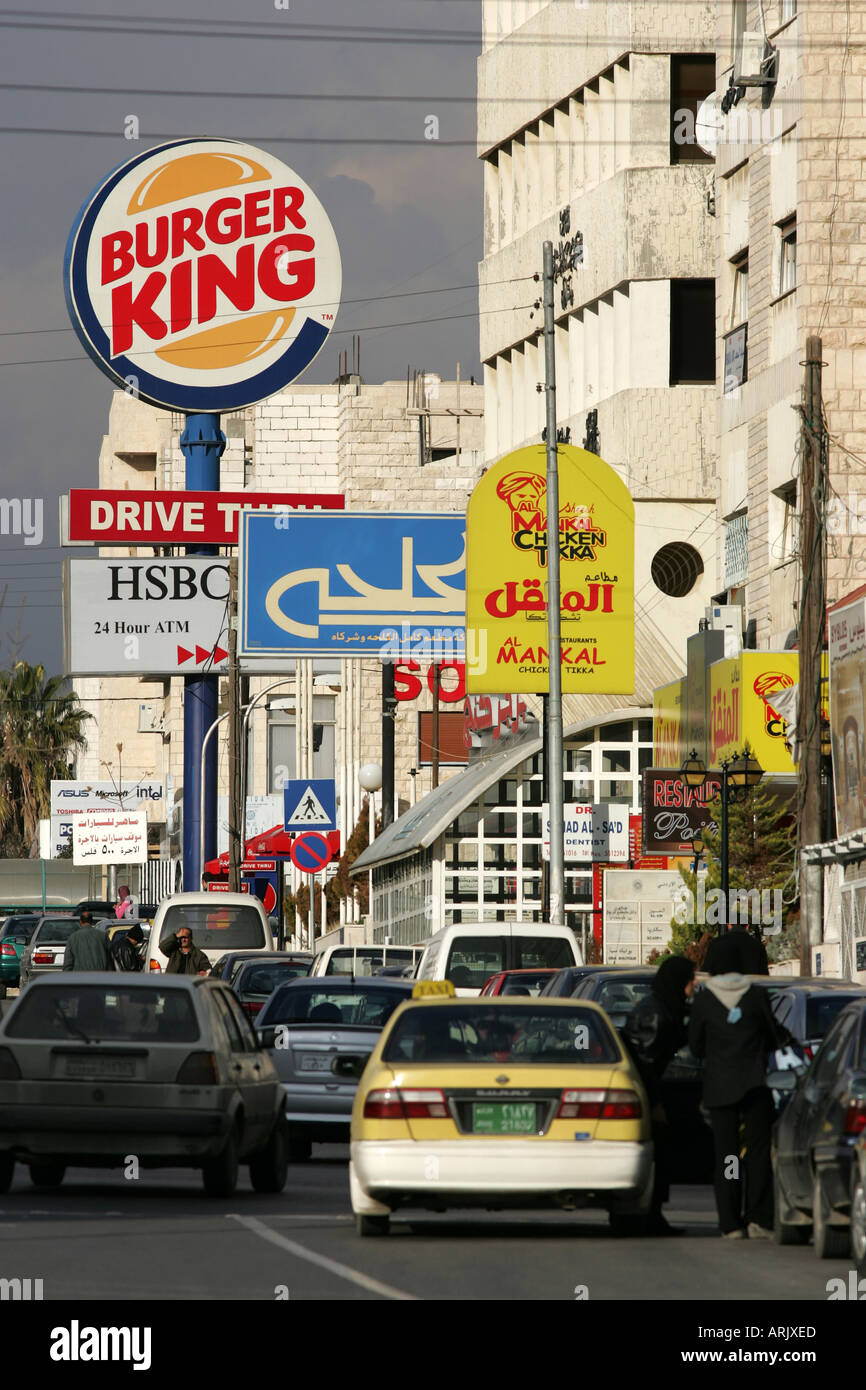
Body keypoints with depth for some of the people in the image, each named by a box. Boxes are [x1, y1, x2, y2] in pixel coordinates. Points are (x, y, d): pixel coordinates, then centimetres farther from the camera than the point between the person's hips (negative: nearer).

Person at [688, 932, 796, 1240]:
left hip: (719, 1085, 1)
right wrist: (789, 1039, 26)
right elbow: (774, 1035, 4)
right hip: (754, 1084, -1)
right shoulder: (756, 995, -5)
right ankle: (757, 1220, -4)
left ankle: (731, 1225, 0)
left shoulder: (703, 1001, -3)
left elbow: (696, 1046, 5)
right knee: (758, 1152, 4)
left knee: (725, 1155, 4)